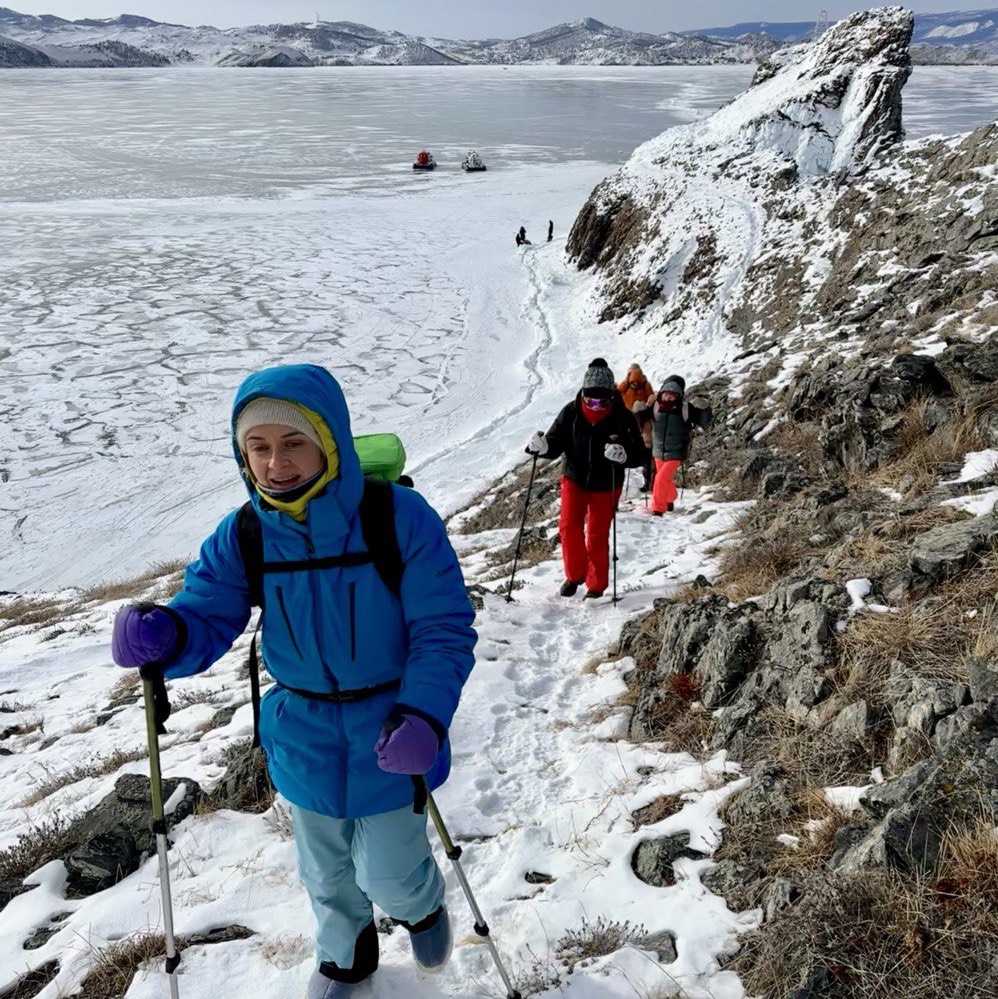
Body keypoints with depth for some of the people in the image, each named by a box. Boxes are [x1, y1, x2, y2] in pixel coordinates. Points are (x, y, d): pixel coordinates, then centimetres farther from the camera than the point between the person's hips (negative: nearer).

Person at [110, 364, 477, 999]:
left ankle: (423, 905, 50)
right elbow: (207, 619, -11)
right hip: (304, 739, 4)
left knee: (388, 877, 11)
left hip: (388, 738, -3)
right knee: (326, 873, 25)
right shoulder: (242, 536, -13)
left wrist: (423, 717, -36)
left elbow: (444, 631, -21)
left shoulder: (400, 518, -24)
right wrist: (163, 634, -34)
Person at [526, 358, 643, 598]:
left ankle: (596, 586, 23)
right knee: (569, 526, -13)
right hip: (574, 477, 1)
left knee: (597, 536, 5)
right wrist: (542, 446, -25)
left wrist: (623, 455, -35)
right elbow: (556, 443, -2)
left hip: (606, 484, -1)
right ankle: (574, 574, 11)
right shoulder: (571, 413, -10)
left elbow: (638, 454, -13)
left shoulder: (622, 417, -14)